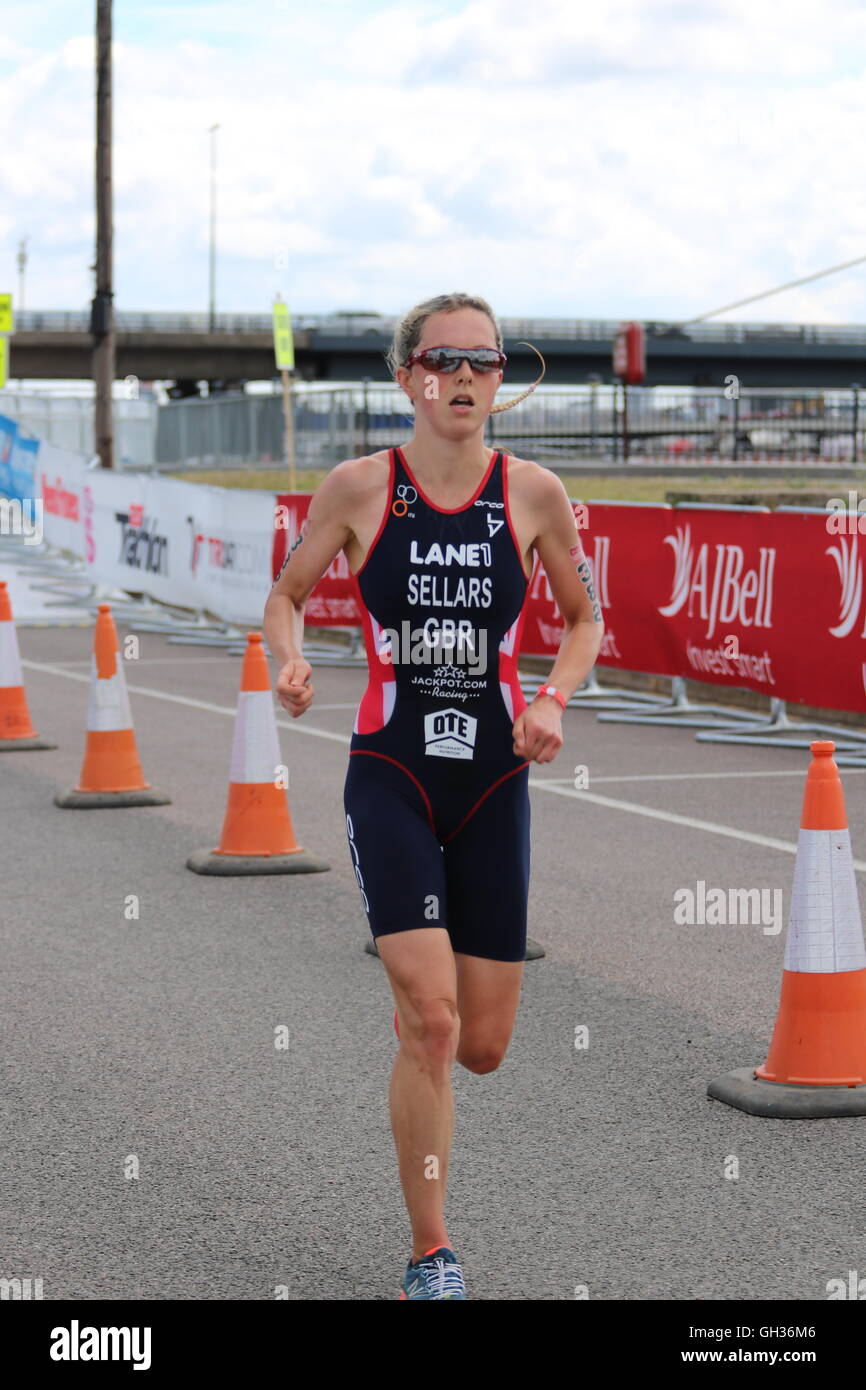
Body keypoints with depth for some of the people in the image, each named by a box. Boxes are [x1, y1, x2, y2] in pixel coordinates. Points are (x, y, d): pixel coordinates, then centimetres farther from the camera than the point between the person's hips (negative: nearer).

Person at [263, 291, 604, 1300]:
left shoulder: (532, 494, 0)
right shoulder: (358, 488, -4)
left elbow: (585, 618, 12)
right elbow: (286, 593, 9)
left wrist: (553, 699, -6)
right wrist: (290, 659, -12)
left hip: (494, 779, 2)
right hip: (391, 772, -2)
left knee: (483, 1048, 6)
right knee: (432, 1025, -15)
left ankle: (415, 998, 45)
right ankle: (430, 1256, 1)